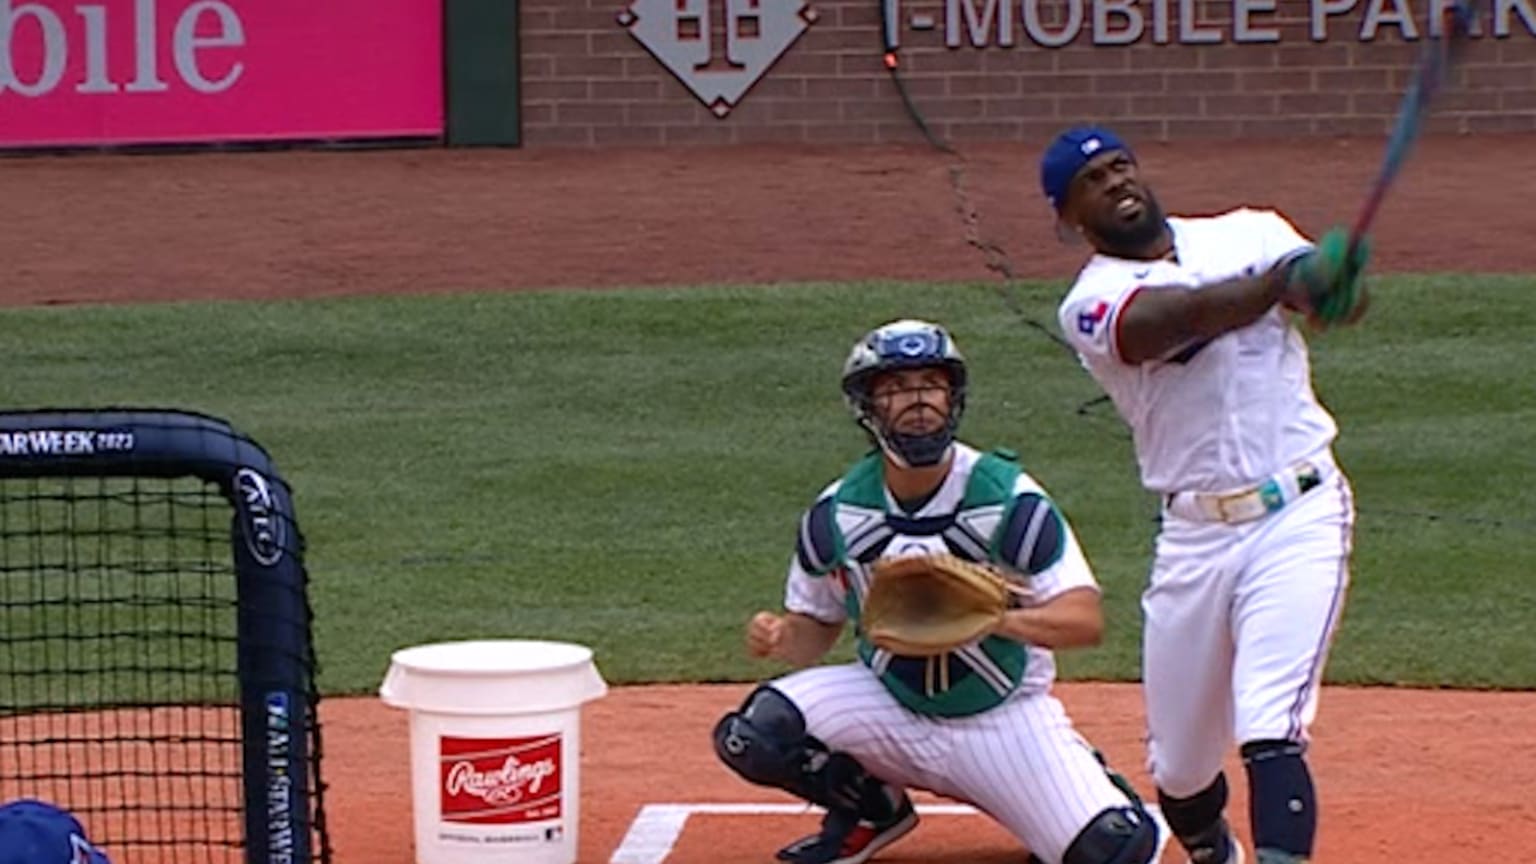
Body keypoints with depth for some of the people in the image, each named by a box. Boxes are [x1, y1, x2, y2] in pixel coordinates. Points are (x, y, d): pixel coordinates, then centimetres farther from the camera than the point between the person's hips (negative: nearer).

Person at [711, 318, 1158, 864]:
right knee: (753, 733, -23)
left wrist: (1002, 619, -40)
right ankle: (872, 809, 7)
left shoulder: (1009, 499, -16)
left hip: (1004, 717, -2)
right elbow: (816, 630, 5)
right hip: (889, 709, 2)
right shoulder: (836, 513, -6)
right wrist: (779, 638, -19)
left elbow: (1086, 619, -20)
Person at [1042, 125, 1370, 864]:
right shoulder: (1093, 303, -2)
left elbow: (1334, 297, -9)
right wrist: (1279, 282, -41)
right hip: (1194, 539, 1)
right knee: (1178, 767, 12)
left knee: (1270, 734, -18)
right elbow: (1170, 320, -25)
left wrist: (1333, 285, -35)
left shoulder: (1247, 233, 7)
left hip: (1300, 515, -1)